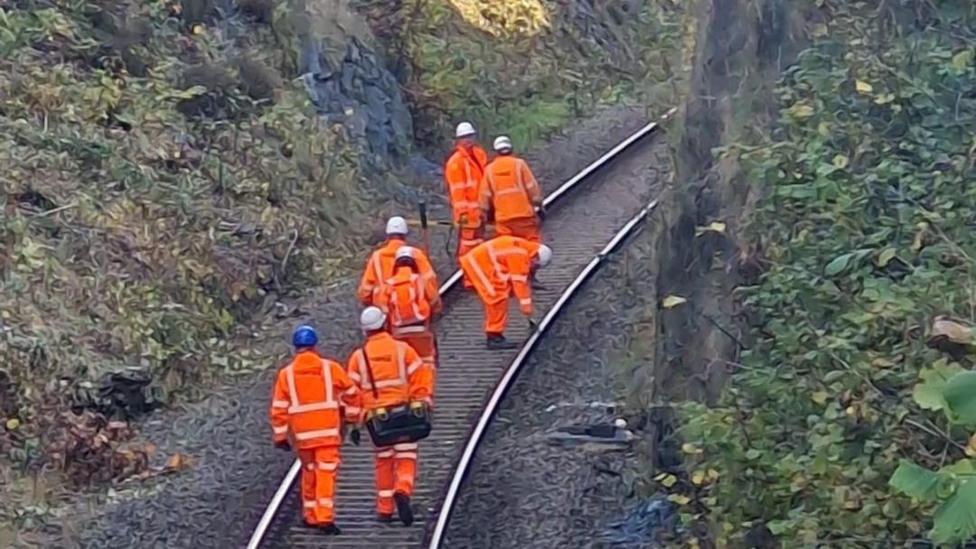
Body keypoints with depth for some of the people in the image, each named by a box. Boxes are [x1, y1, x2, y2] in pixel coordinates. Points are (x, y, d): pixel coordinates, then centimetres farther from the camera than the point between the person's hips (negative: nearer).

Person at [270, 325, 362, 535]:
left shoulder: (286, 374, 3)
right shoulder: (330, 368, 1)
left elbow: (279, 408, 2)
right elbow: (351, 393, 9)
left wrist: (280, 435, 8)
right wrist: (353, 416, 24)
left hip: (302, 434, 2)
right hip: (328, 431, -2)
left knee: (309, 472, 17)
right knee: (326, 473, -4)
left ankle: (311, 516, 23)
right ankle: (325, 517, -13)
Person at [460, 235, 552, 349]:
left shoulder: (522, 251, 13)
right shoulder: (519, 254, -18)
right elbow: (519, 281, -18)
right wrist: (526, 305, -12)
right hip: (478, 263, -11)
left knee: (497, 297, 15)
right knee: (498, 298, -11)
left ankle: (493, 335, 22)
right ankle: (494, 337, -7)